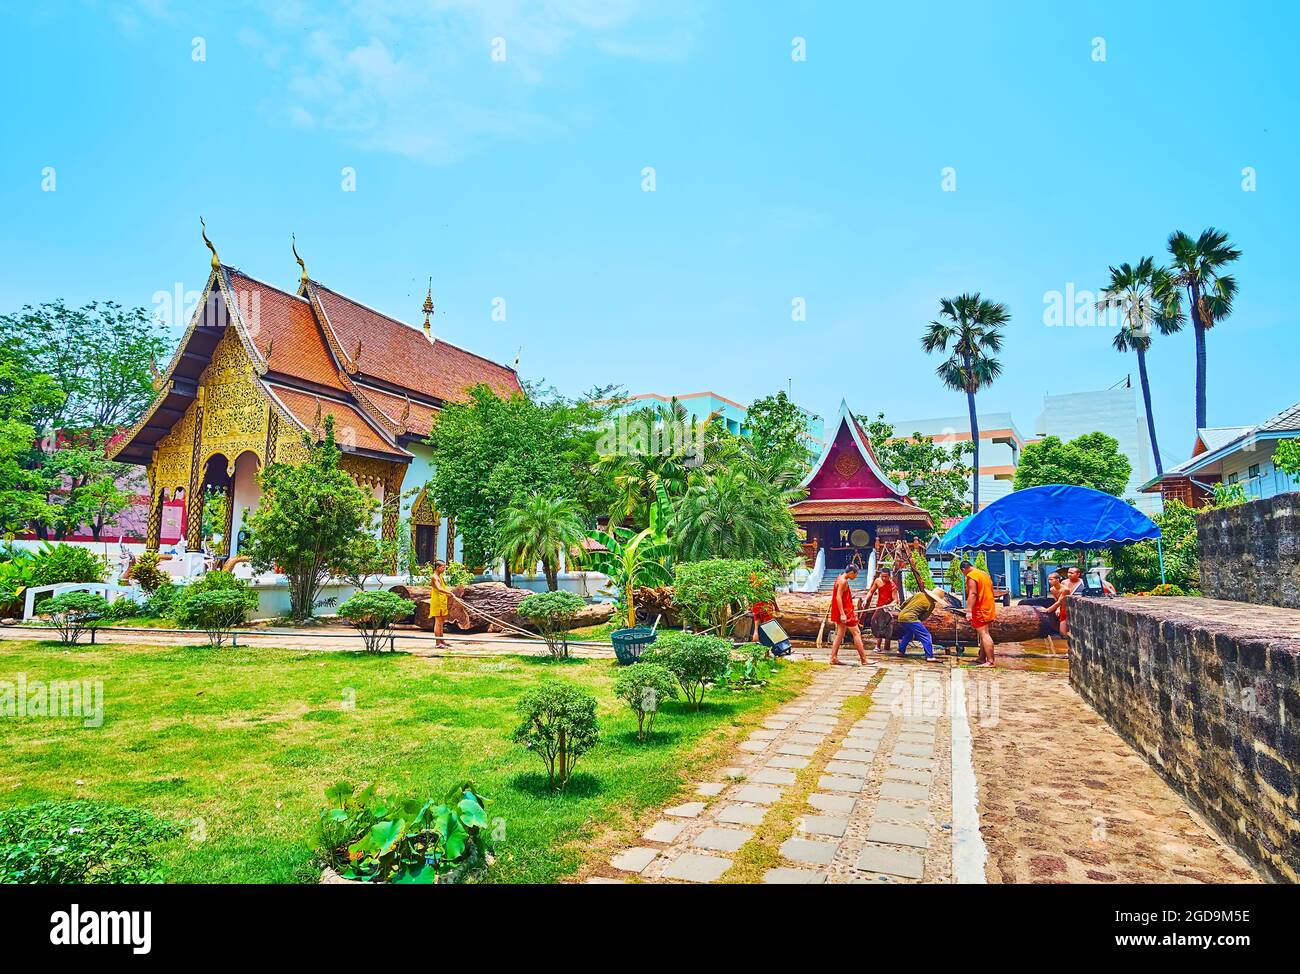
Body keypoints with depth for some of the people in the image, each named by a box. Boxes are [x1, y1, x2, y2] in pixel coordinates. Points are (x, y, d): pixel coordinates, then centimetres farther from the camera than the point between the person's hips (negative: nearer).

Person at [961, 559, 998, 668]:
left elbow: (972, 594, -22)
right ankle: (982, 658, 23)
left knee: (984, 634, -10)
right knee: (984, 634, 16)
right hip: (989, 609, 10)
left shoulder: (971, 576, -12)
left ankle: (990, 661, -12)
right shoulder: (985, 574, 17)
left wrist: (969, 611, -24)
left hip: (980, 610, -10)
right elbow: (990, 592, 24)